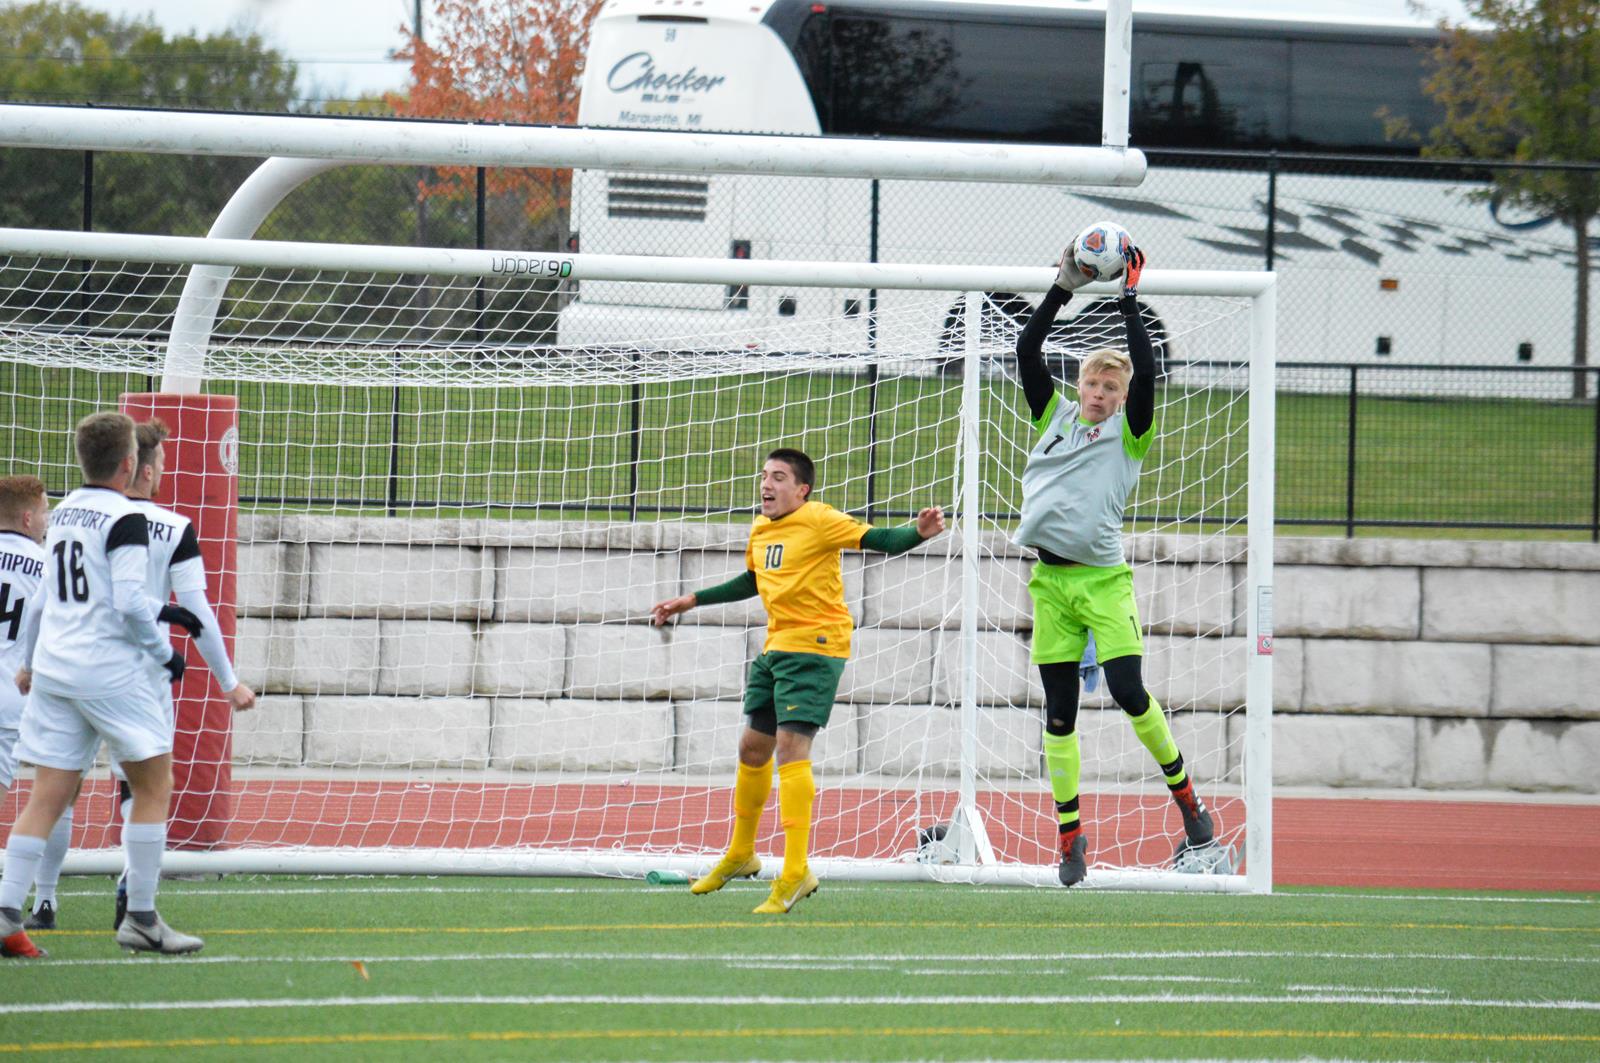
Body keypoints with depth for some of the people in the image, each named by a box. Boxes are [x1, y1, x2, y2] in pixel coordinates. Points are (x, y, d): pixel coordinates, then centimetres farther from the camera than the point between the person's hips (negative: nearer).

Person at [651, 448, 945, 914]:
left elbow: (880, 540, -19)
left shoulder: (818, 521, -12)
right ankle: (740, 854, 36)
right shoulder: (760, 531, 11)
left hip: (815, 644, -9)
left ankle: (796, 873, -18)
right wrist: (691, 601, 34)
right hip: (776, 647, 9)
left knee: (791, 744, -18)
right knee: (753, 745, 17)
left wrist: (918, 532, -40)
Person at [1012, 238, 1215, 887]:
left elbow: (1146, 372, -10)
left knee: (1128, 691, -14)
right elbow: (1027, 354, 7)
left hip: (1104, 579, -3)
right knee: (1059, 711, 3)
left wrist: (1129, 302, -6)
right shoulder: (1055, 417, 13)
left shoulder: (1129, 433, 4)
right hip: (1050, 582, 3)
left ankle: (1183, 791, 8)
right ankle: (1070, 834, 9)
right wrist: (1062, 291, 2)